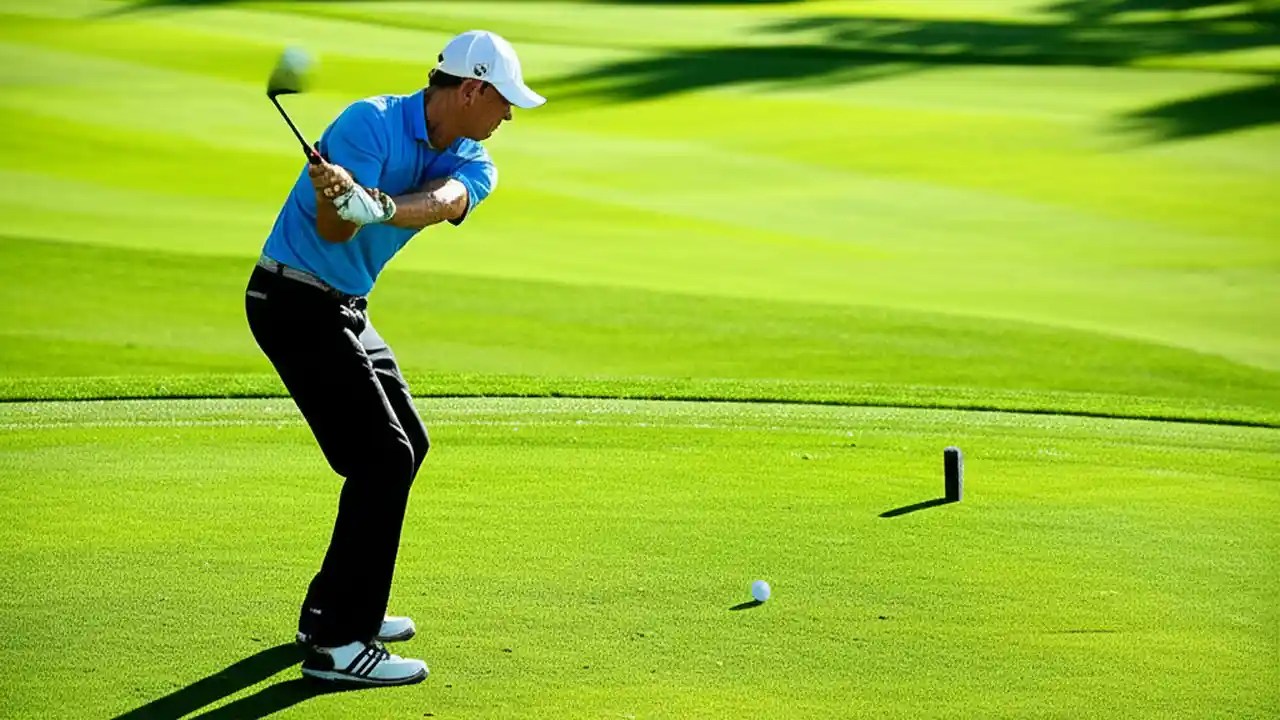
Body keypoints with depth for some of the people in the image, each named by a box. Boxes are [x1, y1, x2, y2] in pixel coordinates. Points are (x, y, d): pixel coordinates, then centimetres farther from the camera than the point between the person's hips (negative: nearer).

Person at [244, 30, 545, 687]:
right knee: (383, 458, -15)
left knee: (406, 447, 16)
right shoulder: (370, 123, -18)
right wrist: (346, 205, -46)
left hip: (344, 307, 9)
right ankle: (336, 644, -13)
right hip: (294, 300, -9)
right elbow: (334, 231, -23)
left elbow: (443, 202, -22)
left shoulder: (472, 163, 3)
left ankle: (332, 606, 27)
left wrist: (376, 205, -42)